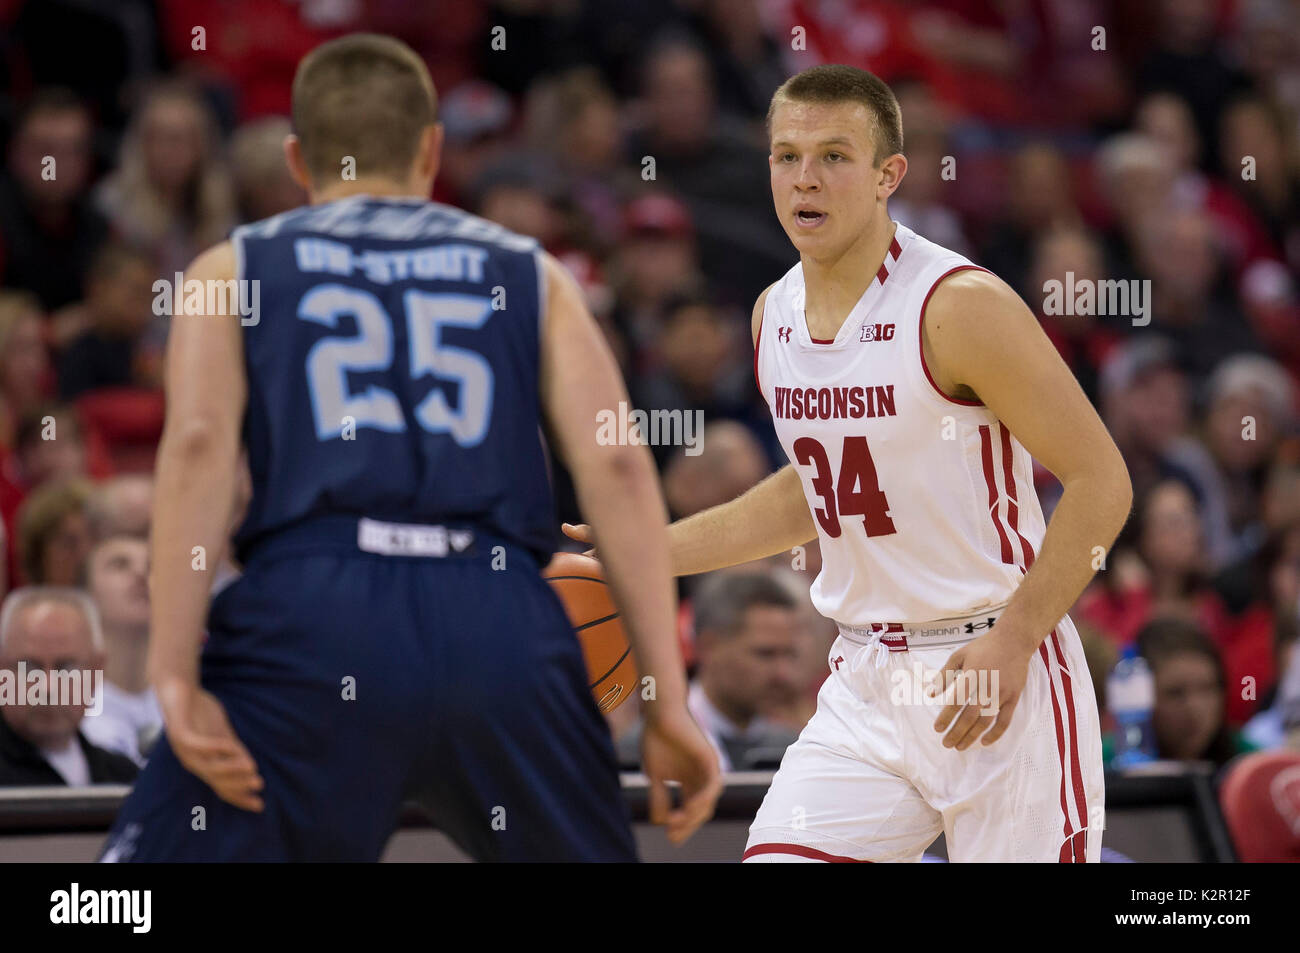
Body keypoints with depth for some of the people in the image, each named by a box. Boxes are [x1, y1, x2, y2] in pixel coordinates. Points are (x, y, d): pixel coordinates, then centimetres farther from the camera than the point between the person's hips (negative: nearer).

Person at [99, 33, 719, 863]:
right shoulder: (530, 274, 21)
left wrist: (176, 682, -7)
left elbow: (198, 446, -1)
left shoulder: (235, 270, 18)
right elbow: (617, 465, 7)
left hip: (311, 617, -1)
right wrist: (670, 704, 4)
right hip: (503, 626, 1)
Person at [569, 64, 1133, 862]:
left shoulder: (961, 305, -16)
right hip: (867, 681, 6)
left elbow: (1101, 484, -15)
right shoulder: (774, 315, 7)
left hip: (1000, 674, -6)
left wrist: (1011, 644, -20)